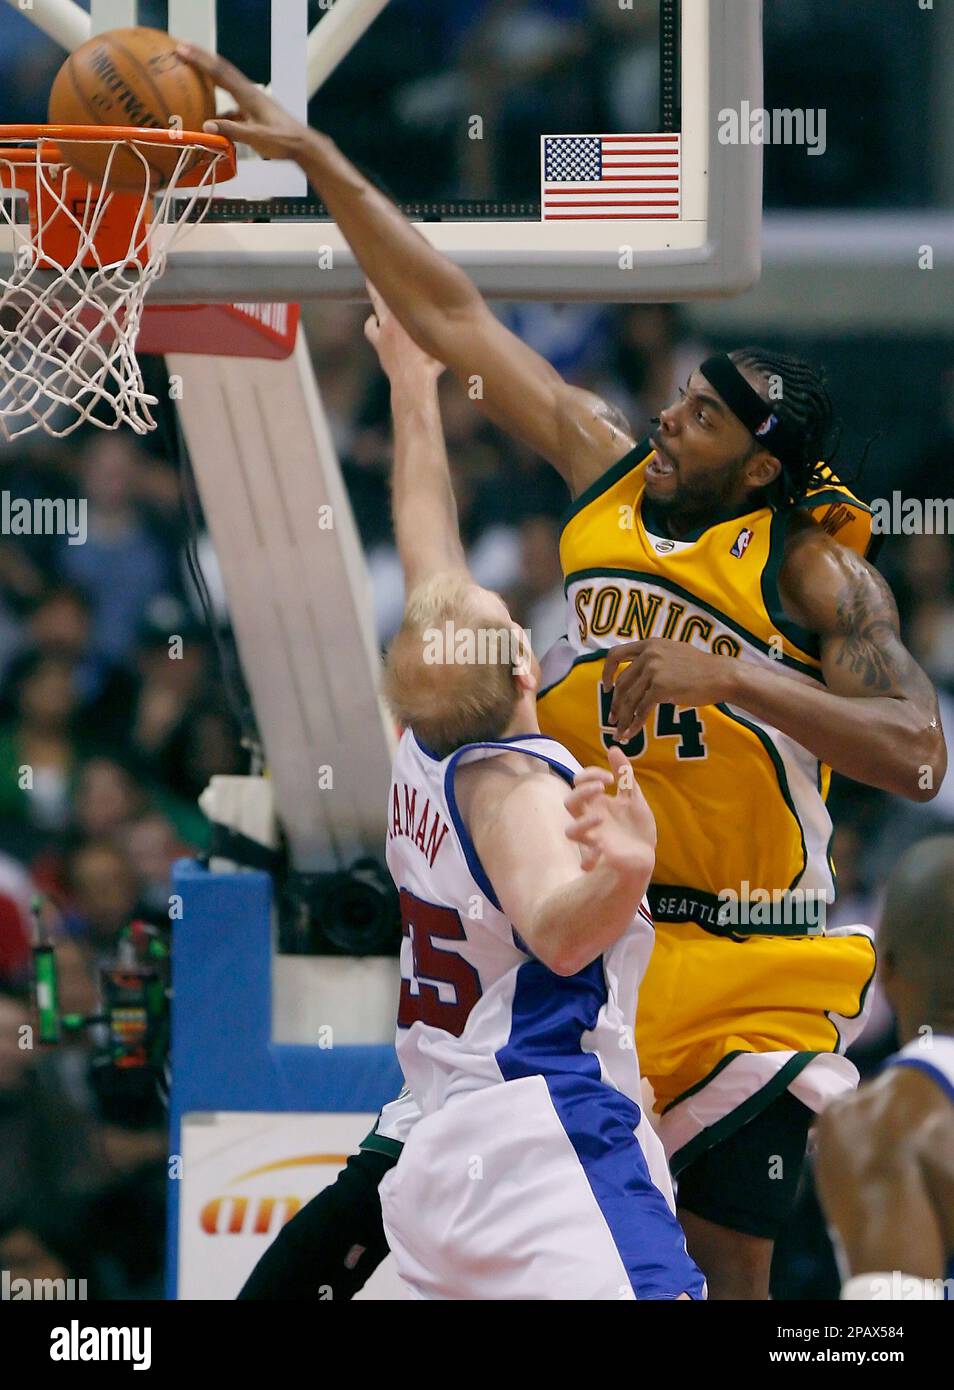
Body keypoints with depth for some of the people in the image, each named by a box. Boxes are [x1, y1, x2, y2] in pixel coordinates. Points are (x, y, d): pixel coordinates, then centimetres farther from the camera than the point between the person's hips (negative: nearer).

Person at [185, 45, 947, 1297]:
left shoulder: (815, 573, -9)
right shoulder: (612, 476, 5)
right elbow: (455, 321, 7)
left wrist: (728, 676, -28)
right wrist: (315, 159, 5)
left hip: (747, 972, -4)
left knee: (725, 1261, -5)